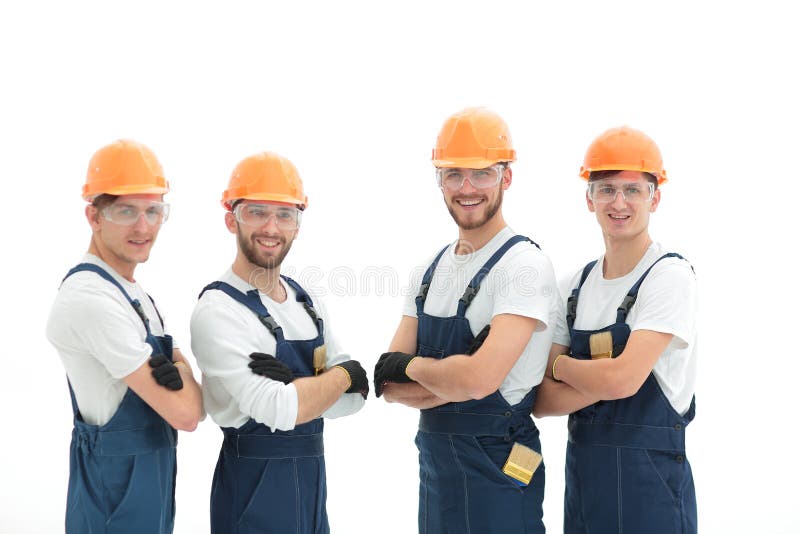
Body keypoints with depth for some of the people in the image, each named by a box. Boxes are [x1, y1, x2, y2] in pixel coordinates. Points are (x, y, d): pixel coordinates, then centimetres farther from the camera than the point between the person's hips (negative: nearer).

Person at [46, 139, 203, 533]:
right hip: (117, 490, -9)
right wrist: (183, 369, -4)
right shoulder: (90, 297, -22)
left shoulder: (133, 291, 8)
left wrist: (176, 369, -16)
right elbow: (185, 414, -24)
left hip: (152, 483, 9)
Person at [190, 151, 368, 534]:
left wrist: (293, 383, -17)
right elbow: (282, 411, -25)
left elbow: (353, 398, 1)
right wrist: (345, 373, -10)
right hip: (254, 489, -7)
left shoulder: (306, 303, 6)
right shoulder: (218, 311, -17)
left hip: (313, 484, 7)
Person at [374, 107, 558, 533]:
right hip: (433, 466, 7)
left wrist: (411, 366, -10)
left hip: (497, 471, -7)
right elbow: (390, 385, 3)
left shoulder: (524, 265, -16)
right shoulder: (430, 270, 8)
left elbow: (480, 380, -28)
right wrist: (450, 381, -16)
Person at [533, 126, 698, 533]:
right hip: (581, 472, 6)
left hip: (648, 482, -6)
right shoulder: (579, 284, 7)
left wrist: (560, 365, -5)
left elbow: (623, 378, -23)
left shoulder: (670, 276, -11)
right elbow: (542, 401, 2)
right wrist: (603, 382, -15)